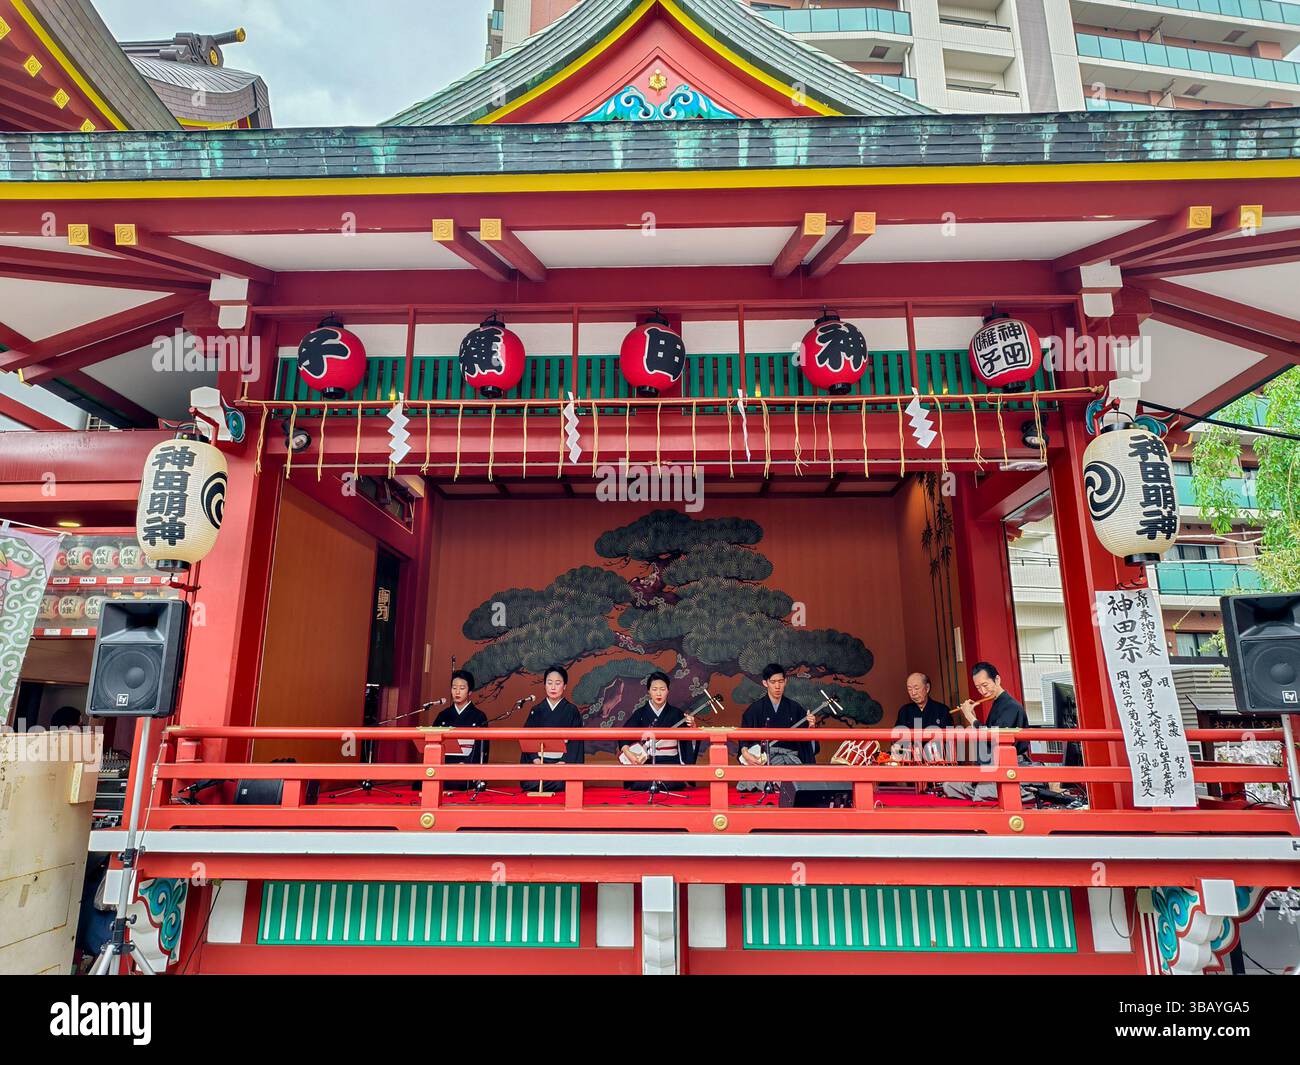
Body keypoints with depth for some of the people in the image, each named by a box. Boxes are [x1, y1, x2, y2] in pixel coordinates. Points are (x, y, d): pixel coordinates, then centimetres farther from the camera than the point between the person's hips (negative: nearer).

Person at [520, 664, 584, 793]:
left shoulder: (572, 711, 5)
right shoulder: (537, 711, 11)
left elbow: (576, 741, 0)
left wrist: (563, 763, -14)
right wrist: (536, 761, -11)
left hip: (563, 762, -1)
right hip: (538, 761, 1)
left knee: (559, 783, -29)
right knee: (530, 783, -27)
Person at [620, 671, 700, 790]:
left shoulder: (676, 714, 5)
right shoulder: (640, 713, 4)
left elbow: (690, 739, 1)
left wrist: (692, 727, -20)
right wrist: (628, 753, -23)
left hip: (670, 763, 0)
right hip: (645, 763, 0)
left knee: (669, 784, -28)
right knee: (640, 785, -27)